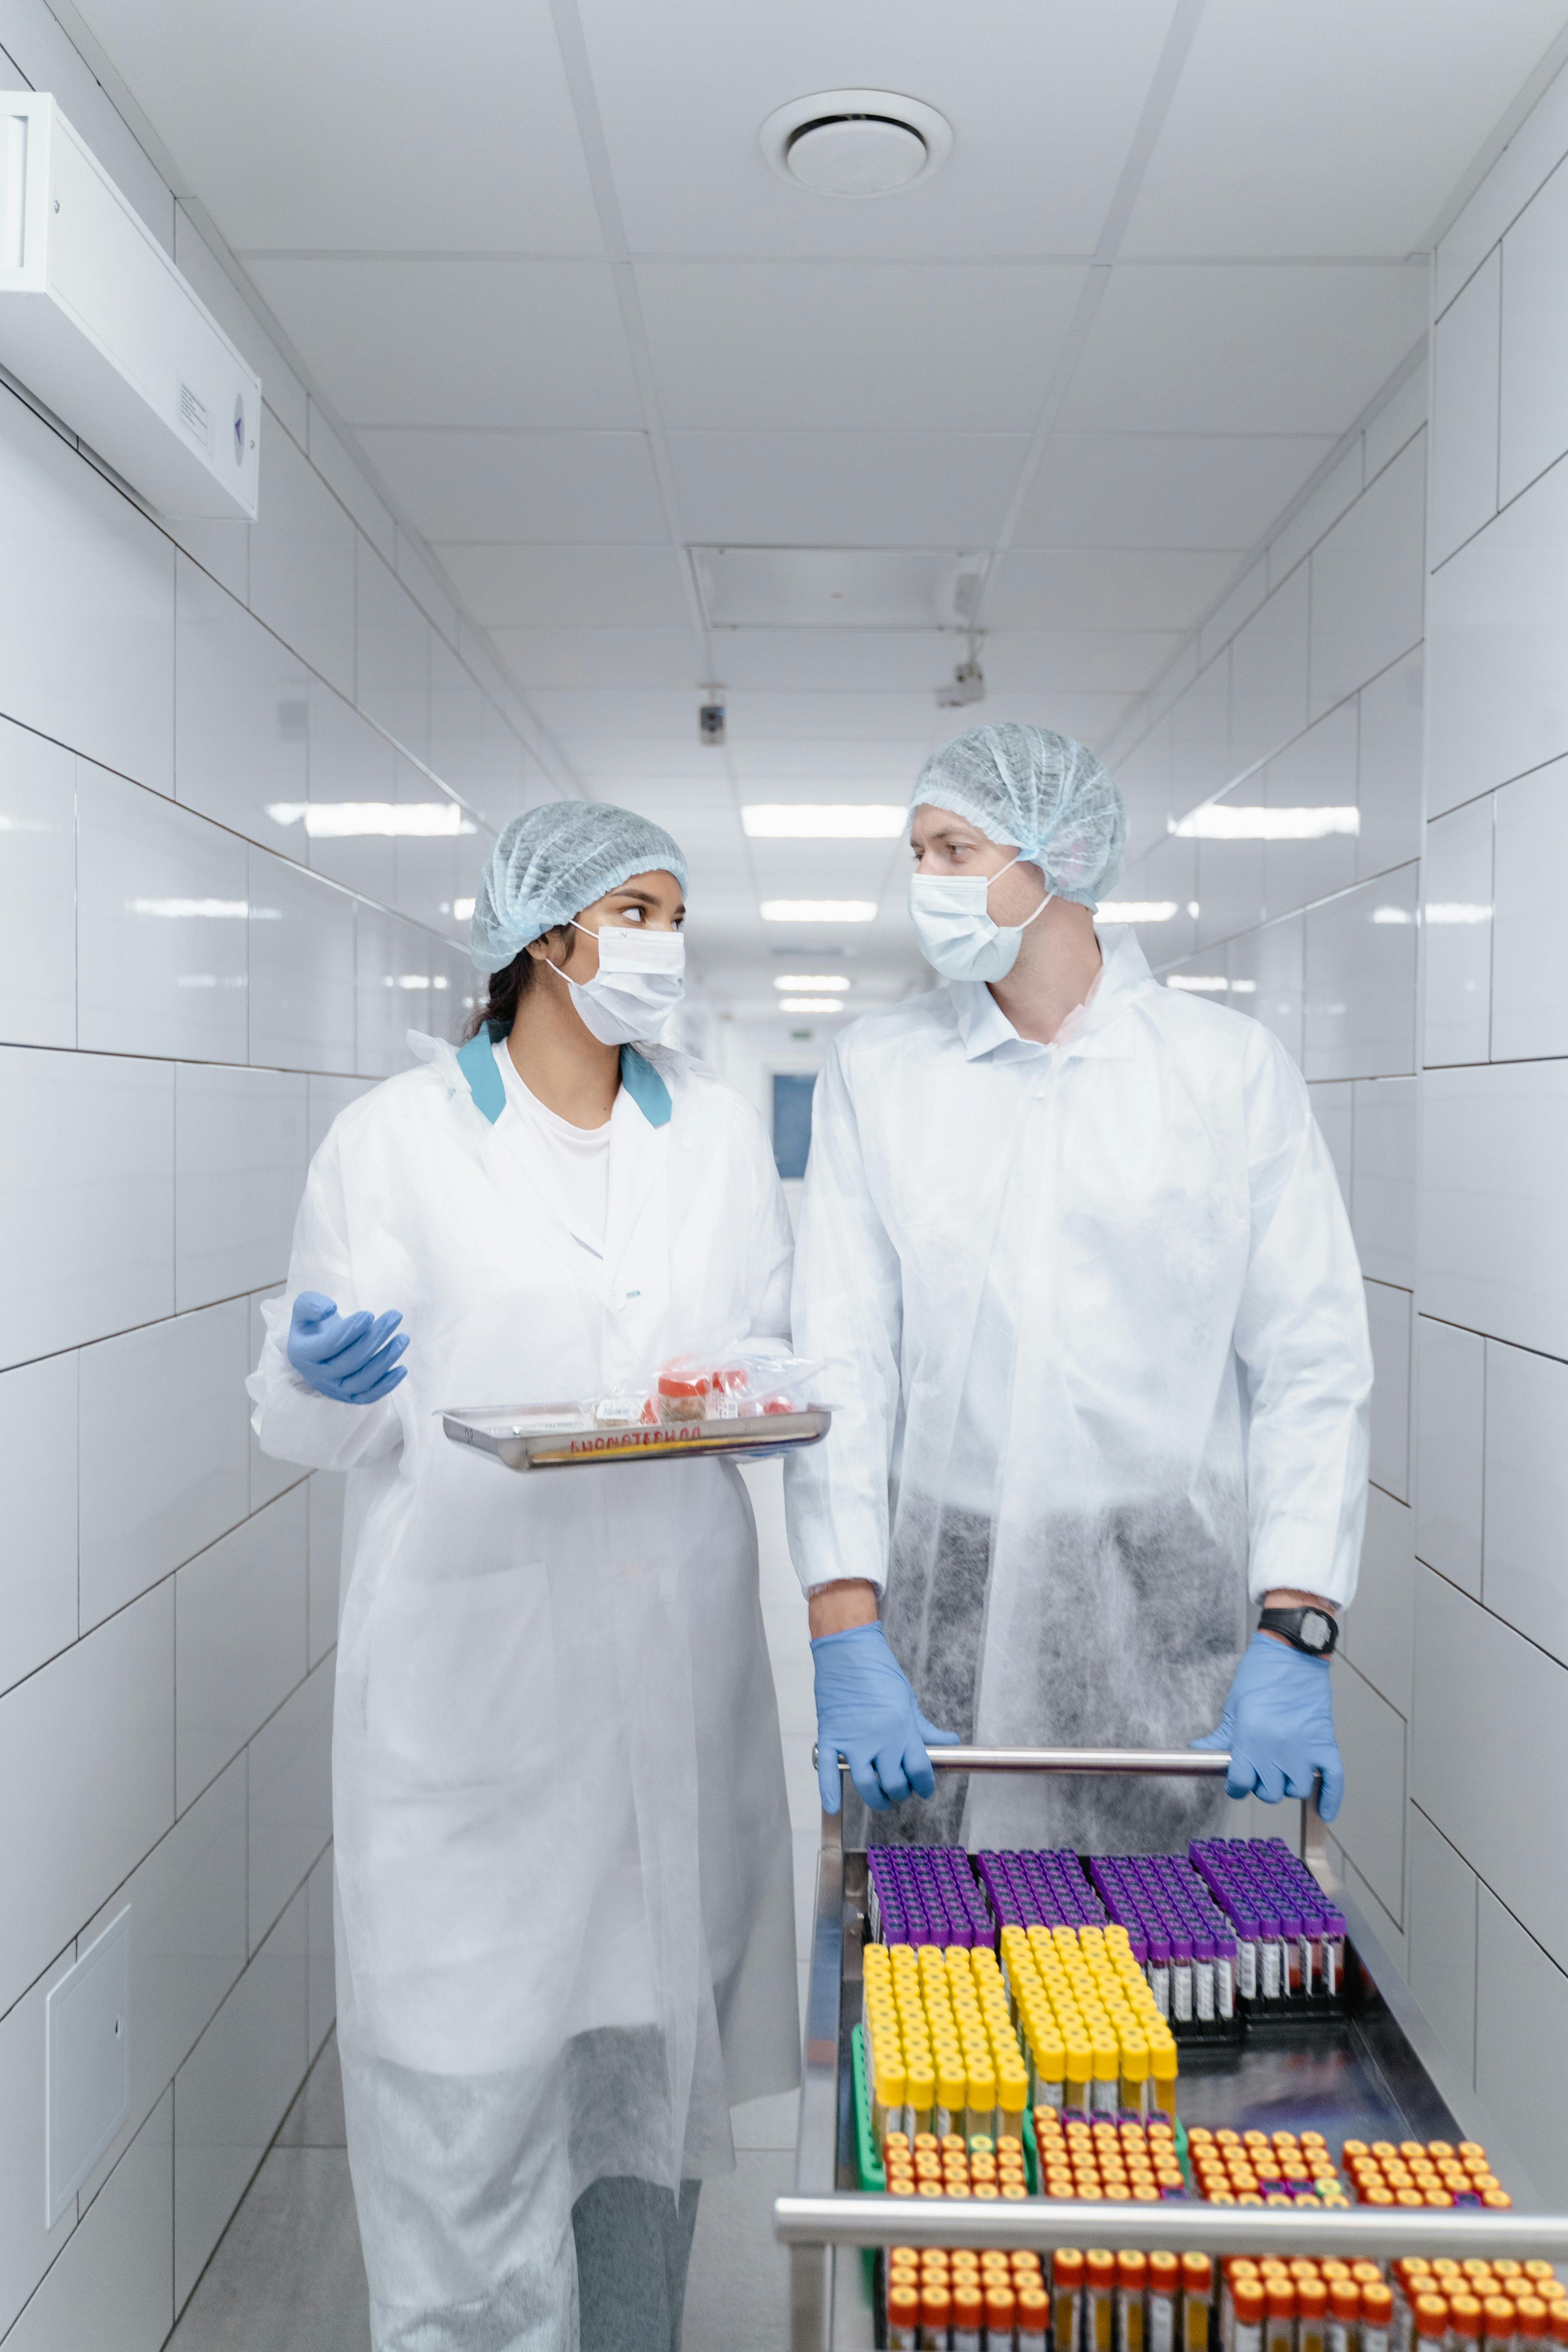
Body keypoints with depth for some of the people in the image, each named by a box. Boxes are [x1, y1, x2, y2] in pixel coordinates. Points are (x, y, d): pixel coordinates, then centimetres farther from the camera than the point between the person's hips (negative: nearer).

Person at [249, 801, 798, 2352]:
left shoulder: (717, 1132, 9)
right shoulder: (399, 1135, -3)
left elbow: (765, 1354, 12)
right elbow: (321, 1428, -3)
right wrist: (318, 1370, -24)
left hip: (673, 1654, 4)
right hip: (471, 1660, -3)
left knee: (656, 2021, 14)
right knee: (468, 2047, 2)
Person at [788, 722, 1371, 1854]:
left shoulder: (1232, 1067, -1)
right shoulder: (876, 1068, 3)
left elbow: (1311, 1366, -2)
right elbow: (841, 1360, -2)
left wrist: (1293, 1637, -11)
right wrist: (846, 1634, -10)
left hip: (1162, 1608, -1)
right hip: (938, 1601, 1)